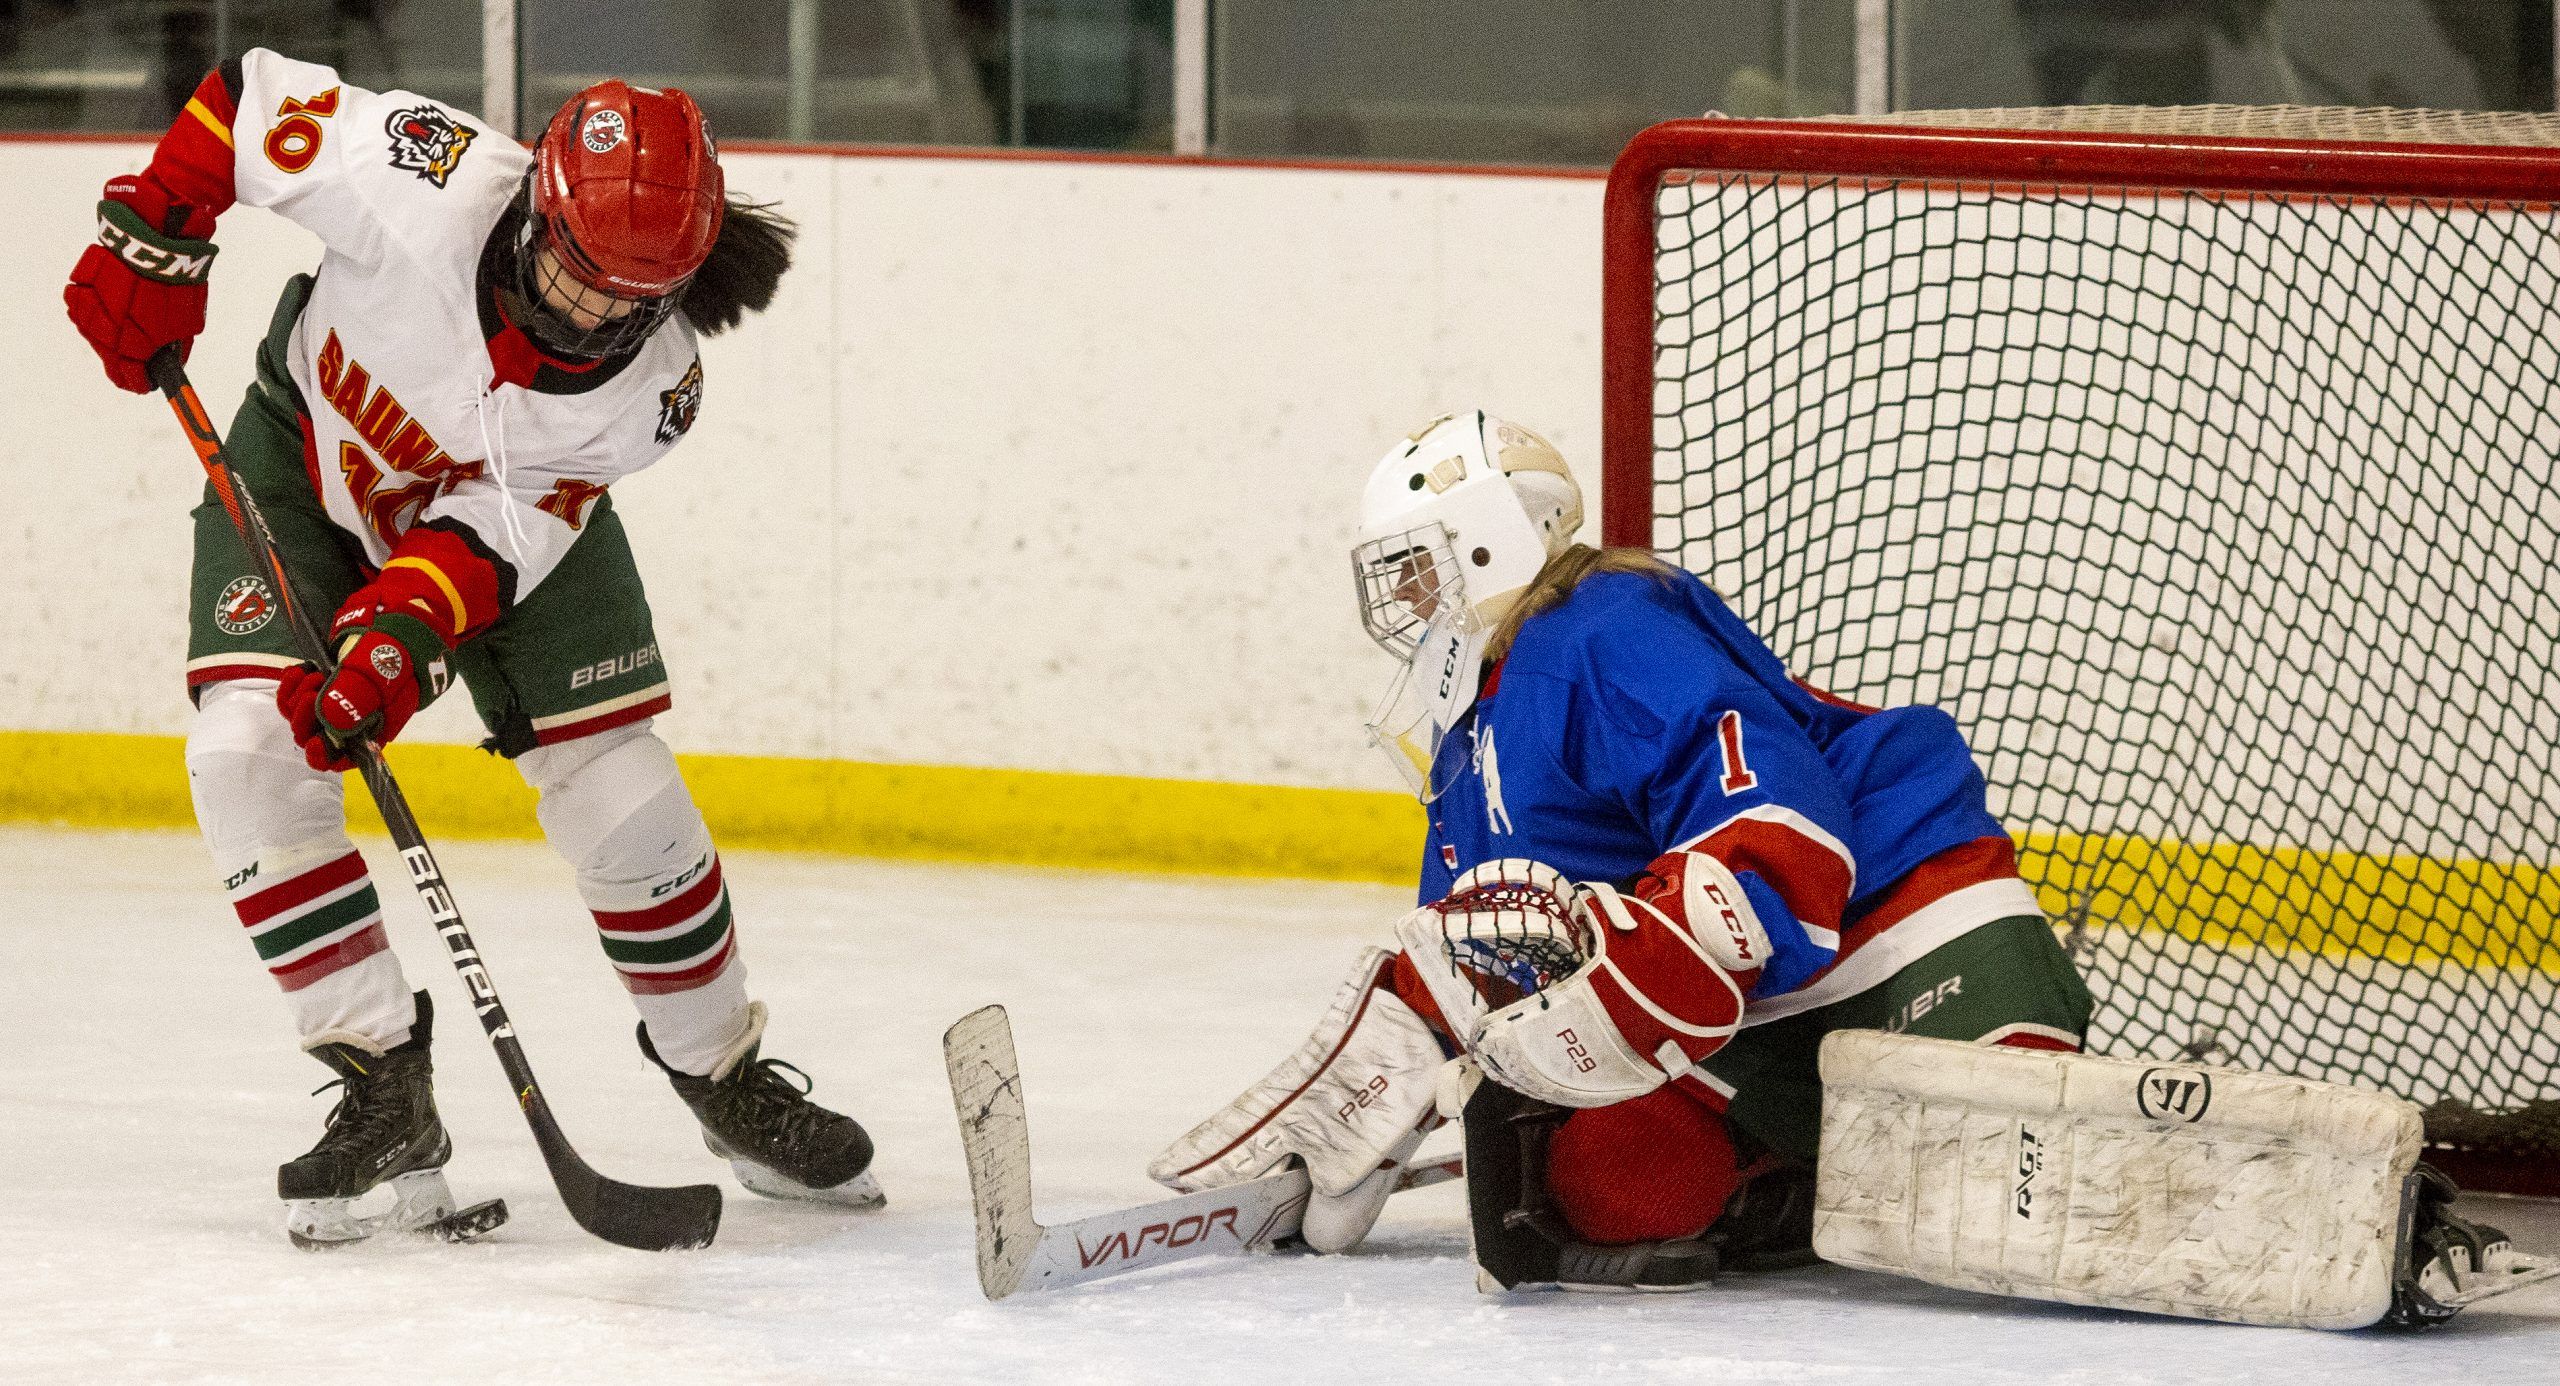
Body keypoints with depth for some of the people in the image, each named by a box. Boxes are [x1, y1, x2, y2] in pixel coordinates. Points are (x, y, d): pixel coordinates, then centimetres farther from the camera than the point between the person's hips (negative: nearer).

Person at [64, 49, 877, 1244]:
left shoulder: (652, 382, -29)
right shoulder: (426, 181, -38)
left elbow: (505, 527, -27)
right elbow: (248, 97, -23)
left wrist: (406, 632, -42)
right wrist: (150, 241, -26)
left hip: (509, 499, 1)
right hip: (307, 454, -1)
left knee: (617, 791, -6)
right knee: (245, 753, -19)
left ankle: (724, 1072, 16)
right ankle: (384, 1091, -10)